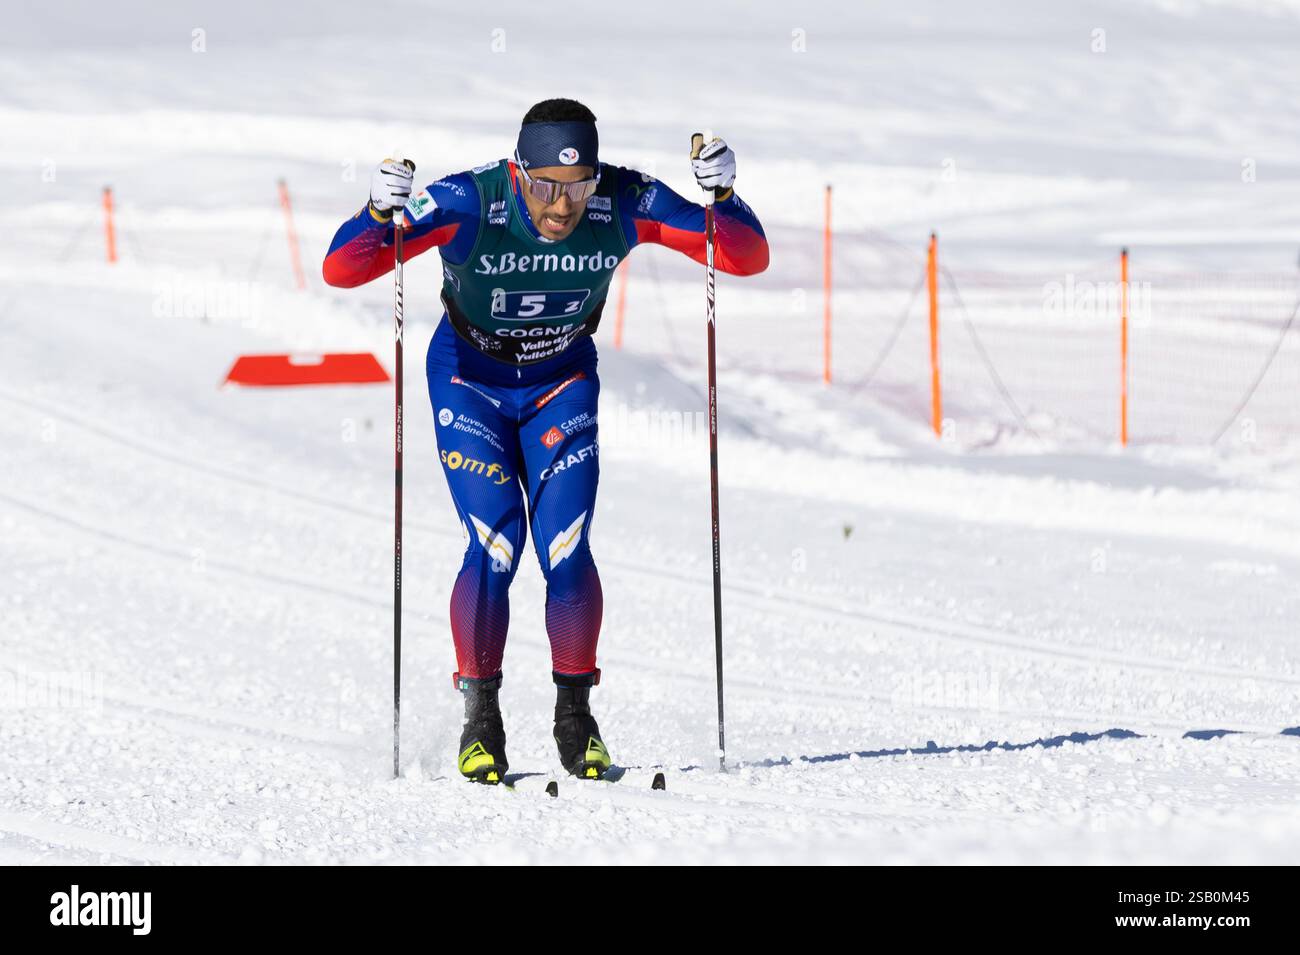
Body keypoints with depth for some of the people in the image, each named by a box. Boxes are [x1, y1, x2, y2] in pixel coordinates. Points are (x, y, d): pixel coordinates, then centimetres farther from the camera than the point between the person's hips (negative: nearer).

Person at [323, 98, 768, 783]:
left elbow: (747, 259, -18)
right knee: (494, 547, -15)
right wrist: (379, 214, -51)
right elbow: (341, 270, -31)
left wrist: (723, 198, -38)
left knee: (567, 551, -11)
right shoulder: (467, 204, -31)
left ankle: (576, 718, 7)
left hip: (562, 382, 2)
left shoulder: (624, 205, -25)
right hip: (470, 381, -2)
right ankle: (479, 720, 2)